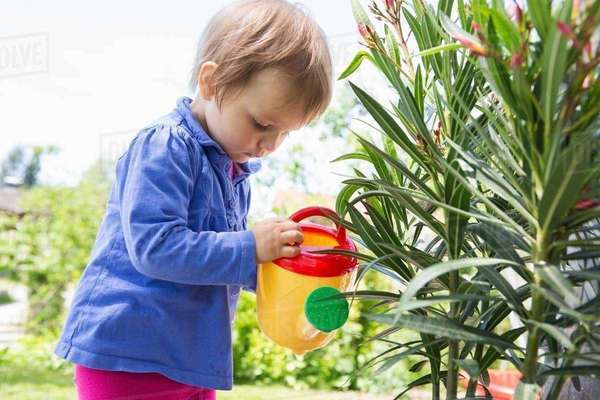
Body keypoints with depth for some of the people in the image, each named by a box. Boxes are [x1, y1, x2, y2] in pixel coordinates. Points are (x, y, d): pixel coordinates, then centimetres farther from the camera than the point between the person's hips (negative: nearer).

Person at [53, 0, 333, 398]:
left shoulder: (235, 169, 12)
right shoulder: (164, 146, -16)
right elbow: (153, 246, -26)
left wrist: (277, 268, 4)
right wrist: (250, 248, -26)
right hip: (128, 353, -8)